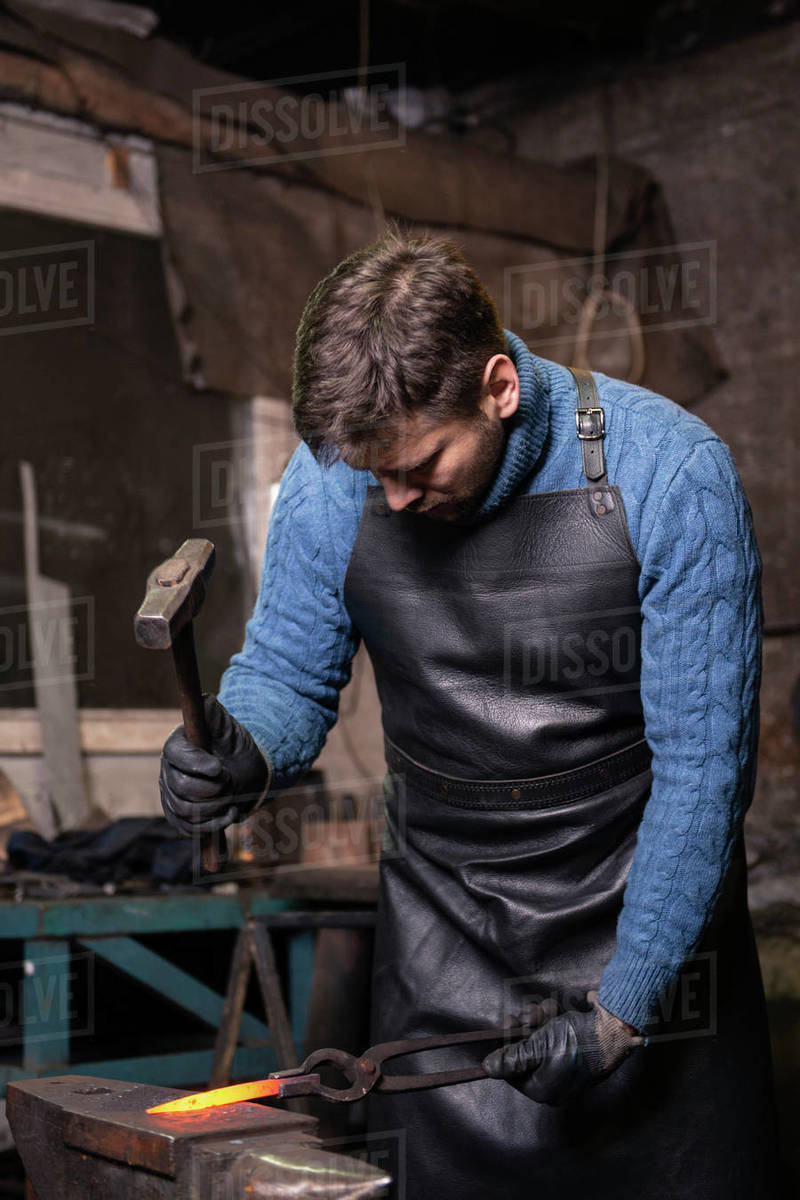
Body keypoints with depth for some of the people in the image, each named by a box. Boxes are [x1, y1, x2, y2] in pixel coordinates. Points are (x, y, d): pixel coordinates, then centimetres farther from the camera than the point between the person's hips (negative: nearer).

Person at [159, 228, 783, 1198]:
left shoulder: (671, 473, -20)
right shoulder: (332, 476, -10)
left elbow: (703, 765, -17)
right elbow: (290, 670, 3)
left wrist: (623, 1010, -15)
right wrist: (246, 755, -22)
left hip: (648, 910, -2)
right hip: (441, 926, 2)